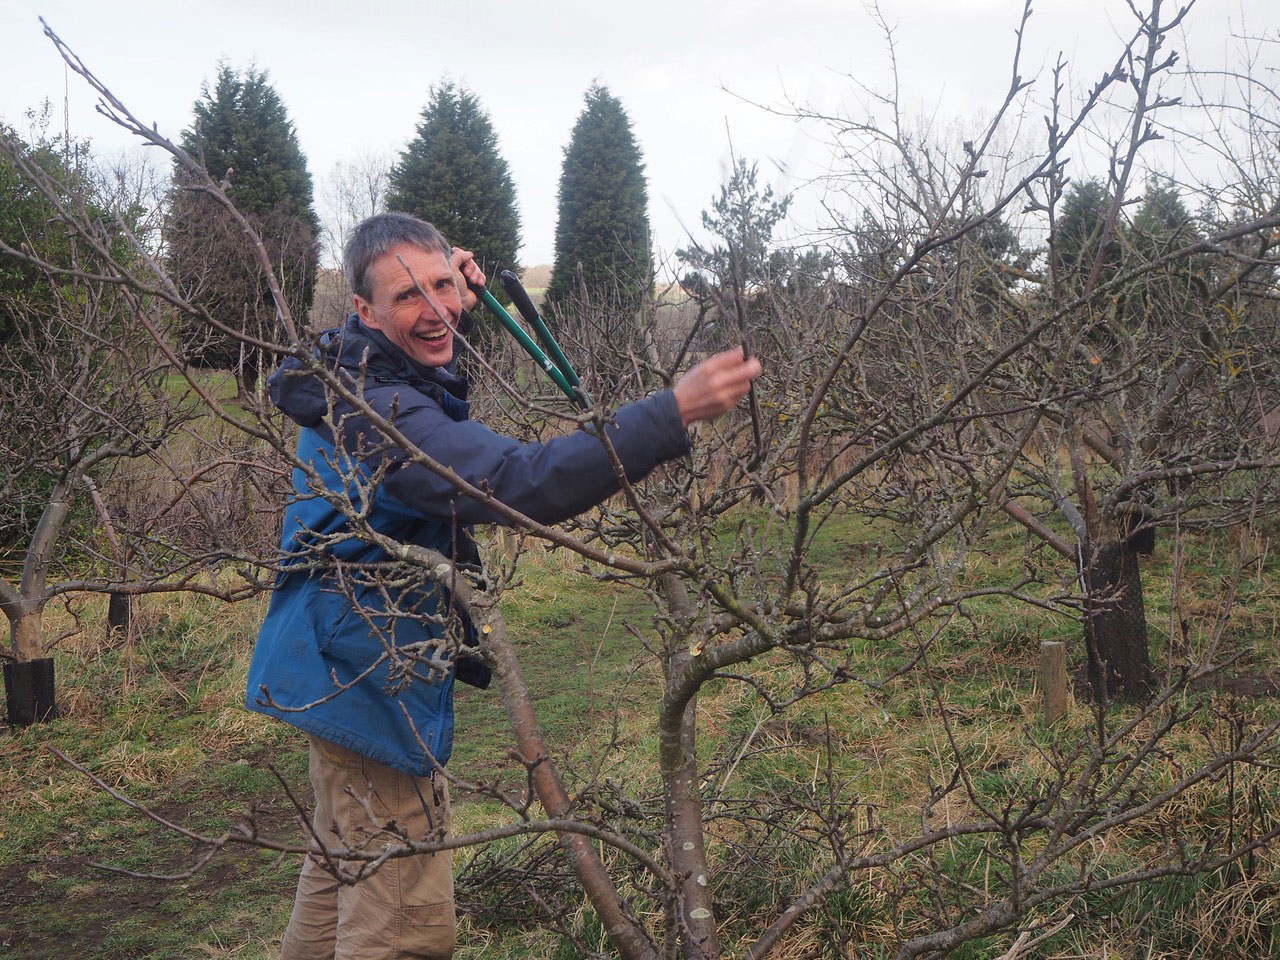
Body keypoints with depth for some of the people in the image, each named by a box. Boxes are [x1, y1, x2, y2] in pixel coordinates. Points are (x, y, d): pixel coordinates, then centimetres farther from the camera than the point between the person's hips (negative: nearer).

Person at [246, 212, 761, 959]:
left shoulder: (358, 374, 6)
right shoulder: (382, 413, -26)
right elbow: (523, 483, -40)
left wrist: (460, 298, 12)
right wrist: (675, 412, -44)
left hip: (348, 667, 11)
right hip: (372, 679, -11)